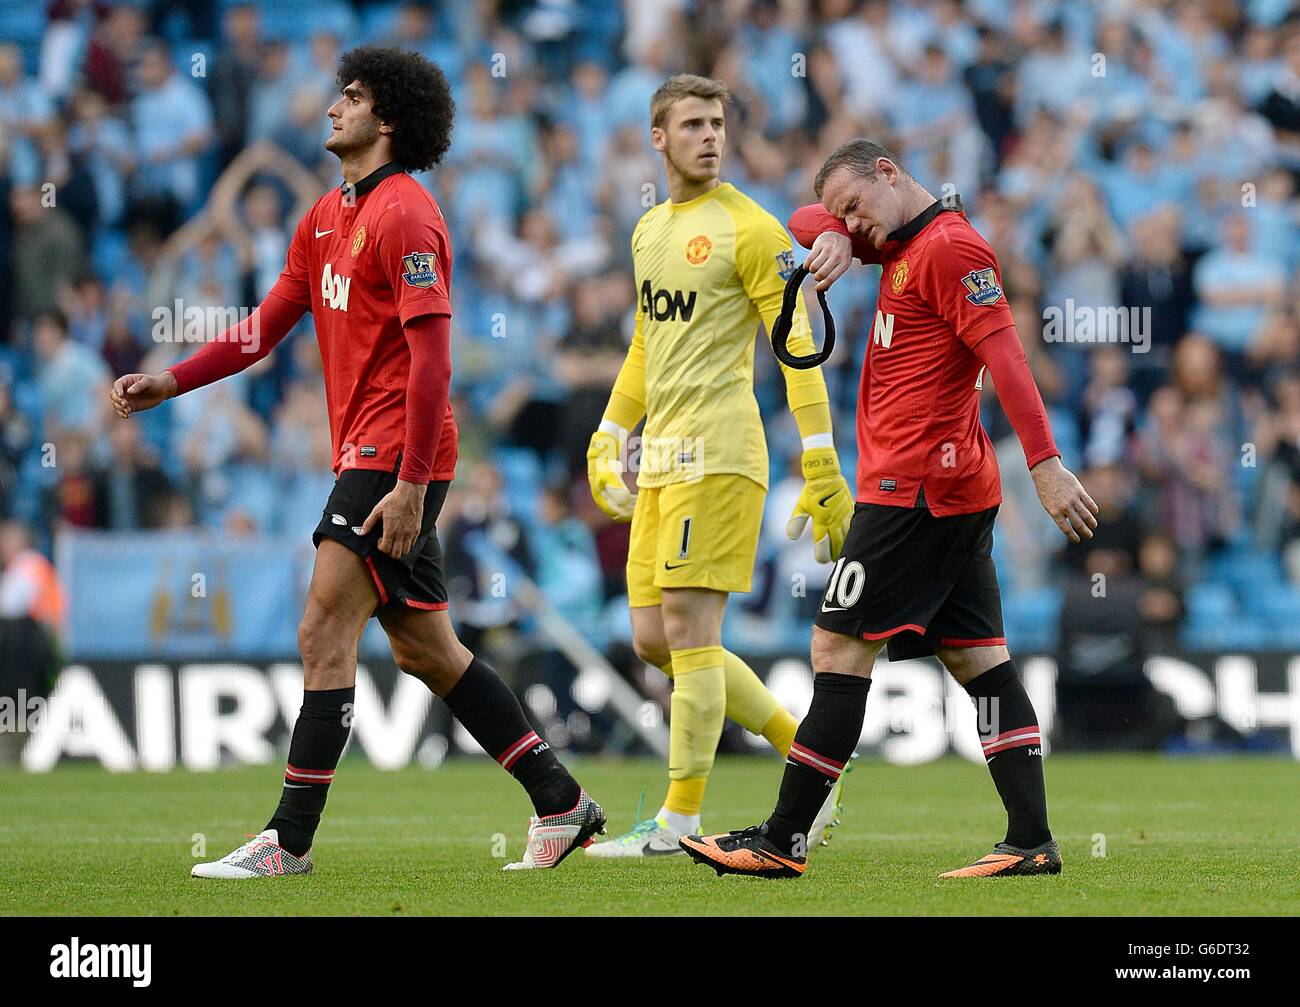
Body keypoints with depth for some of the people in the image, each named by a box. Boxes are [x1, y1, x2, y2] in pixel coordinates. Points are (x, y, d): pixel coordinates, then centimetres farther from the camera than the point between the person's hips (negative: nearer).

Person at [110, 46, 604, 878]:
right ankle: (560, 802, 16)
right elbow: (266, 328, 21)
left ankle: (291, 840, -8)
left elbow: (432, 358, -18)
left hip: (395, 459, -9)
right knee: (425, 649, 11)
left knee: (325, 634, -10)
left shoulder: (404, 214, -13)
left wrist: (410, 482, -22)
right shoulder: (328, 217, 16)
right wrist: (171, 382, 11)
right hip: (369, 457, 10)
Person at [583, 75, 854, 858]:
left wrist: (821, 462, -15)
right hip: (662, 461, 8)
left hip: (717, 454, -8)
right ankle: (807, 755, 17)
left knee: (687, 628, -9)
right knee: (655, 640, 7)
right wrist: (609, 438, 28)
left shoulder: (750, 229, -7)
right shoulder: (650, 230, 17)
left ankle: (681, 820, -5)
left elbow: (797, 346, -10)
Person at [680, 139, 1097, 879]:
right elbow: (808, 222, 25)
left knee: (841, 645, -6)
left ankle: (783, 842, -3)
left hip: (915, 488, -10)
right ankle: (1033, 840, -1)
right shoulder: (902, 243, 18)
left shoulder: (950, 247, -13)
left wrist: (1046, 464, -27)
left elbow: (1005, 356, -20)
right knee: (977, 656, 4)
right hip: (958, 487, 10)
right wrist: (832, 236, 0)